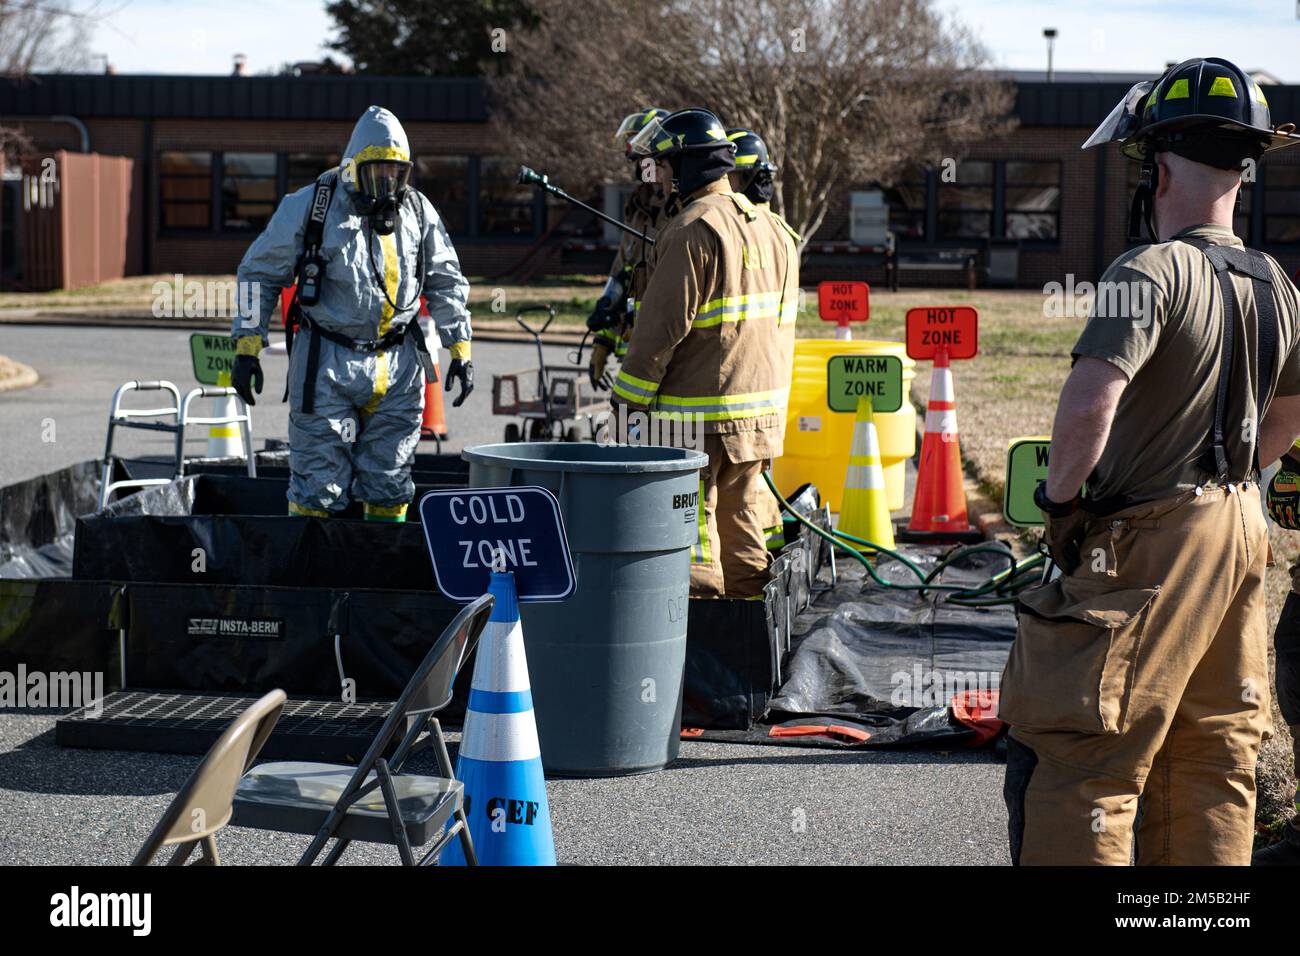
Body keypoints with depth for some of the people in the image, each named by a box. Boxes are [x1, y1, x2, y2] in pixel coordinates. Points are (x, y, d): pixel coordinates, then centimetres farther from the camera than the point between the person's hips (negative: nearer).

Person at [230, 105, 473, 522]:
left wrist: (460, 348, 11)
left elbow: (446, 283, 17)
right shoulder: (309, 206, -6)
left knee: (389, 486, 10)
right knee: (318, 486, -4)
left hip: (398, 366, 4)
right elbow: (259, 273, 0)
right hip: (327, 366, -4)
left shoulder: (418, 211, 7)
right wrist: (247, 347, -6)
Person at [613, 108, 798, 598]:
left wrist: (630, 400, -10)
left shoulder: (691, 230, -15)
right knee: (740, 524, 17)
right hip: (761, 407, 9)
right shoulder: (768, 227, 13)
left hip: (698, 417, -9)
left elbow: (662, 327, -17)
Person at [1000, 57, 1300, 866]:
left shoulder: (1152, 271, -18)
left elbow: (1089, 405, -29)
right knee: (1216, 754, 16)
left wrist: (1059, 495, -13)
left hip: (1148, 541, -8)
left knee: (1084, 755, -2)